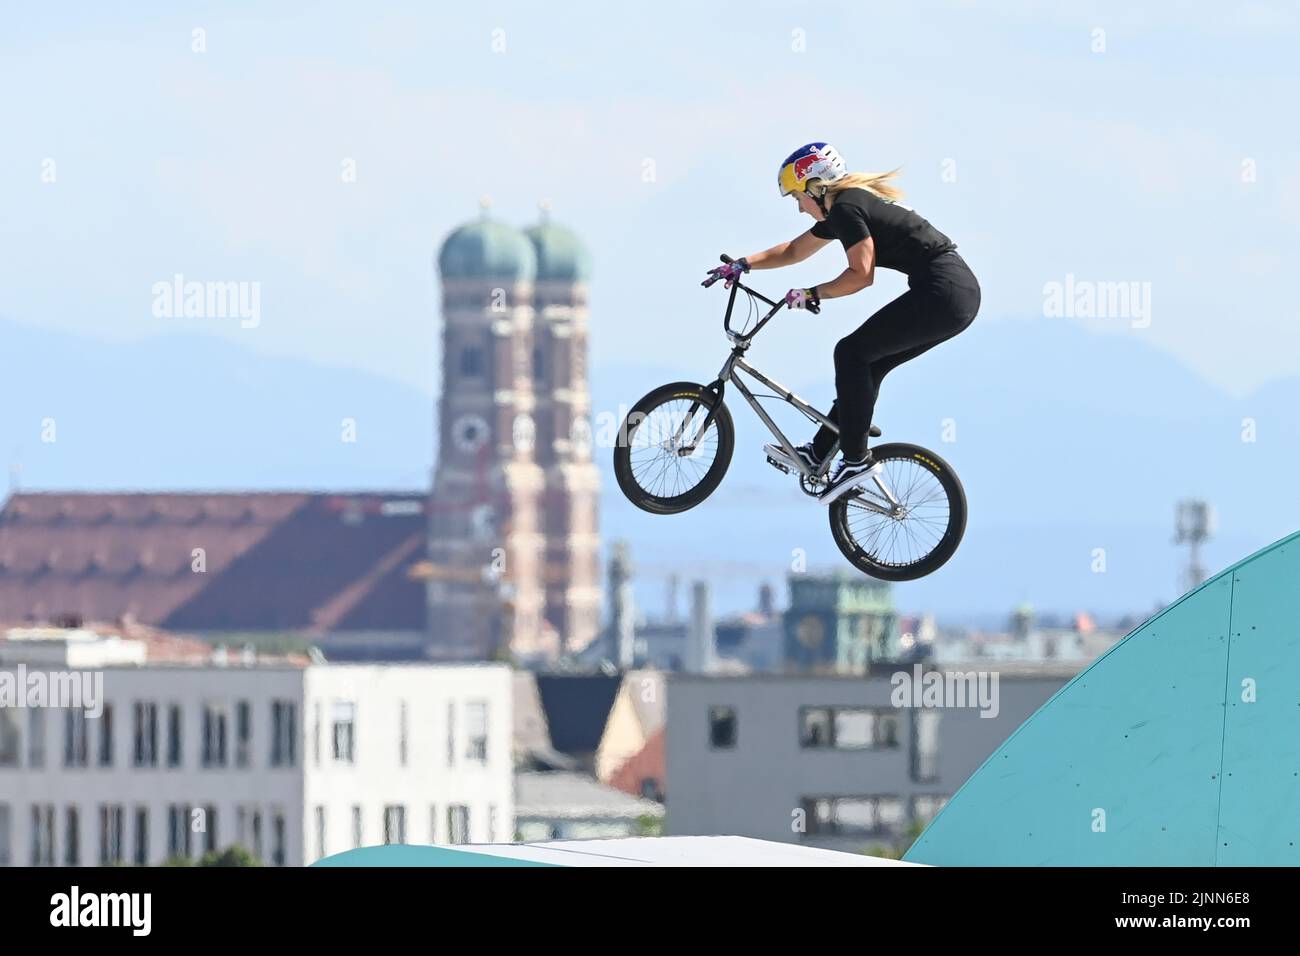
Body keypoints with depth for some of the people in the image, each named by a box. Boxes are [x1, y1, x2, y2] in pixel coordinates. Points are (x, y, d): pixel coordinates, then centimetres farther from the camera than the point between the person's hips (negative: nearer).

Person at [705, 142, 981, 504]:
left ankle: (856, 458, -5)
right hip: (961, 294, 10)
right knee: (865, 364, 15)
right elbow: (795, 250, 32)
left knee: (852, 354, -6)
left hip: (941, 292, -10)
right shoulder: (841, 208, 21)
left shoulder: (846, 208, -10)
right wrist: (742, 264, 27)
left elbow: (861, 274, -19)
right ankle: (818, 452, 19)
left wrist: (811, 294, -8)